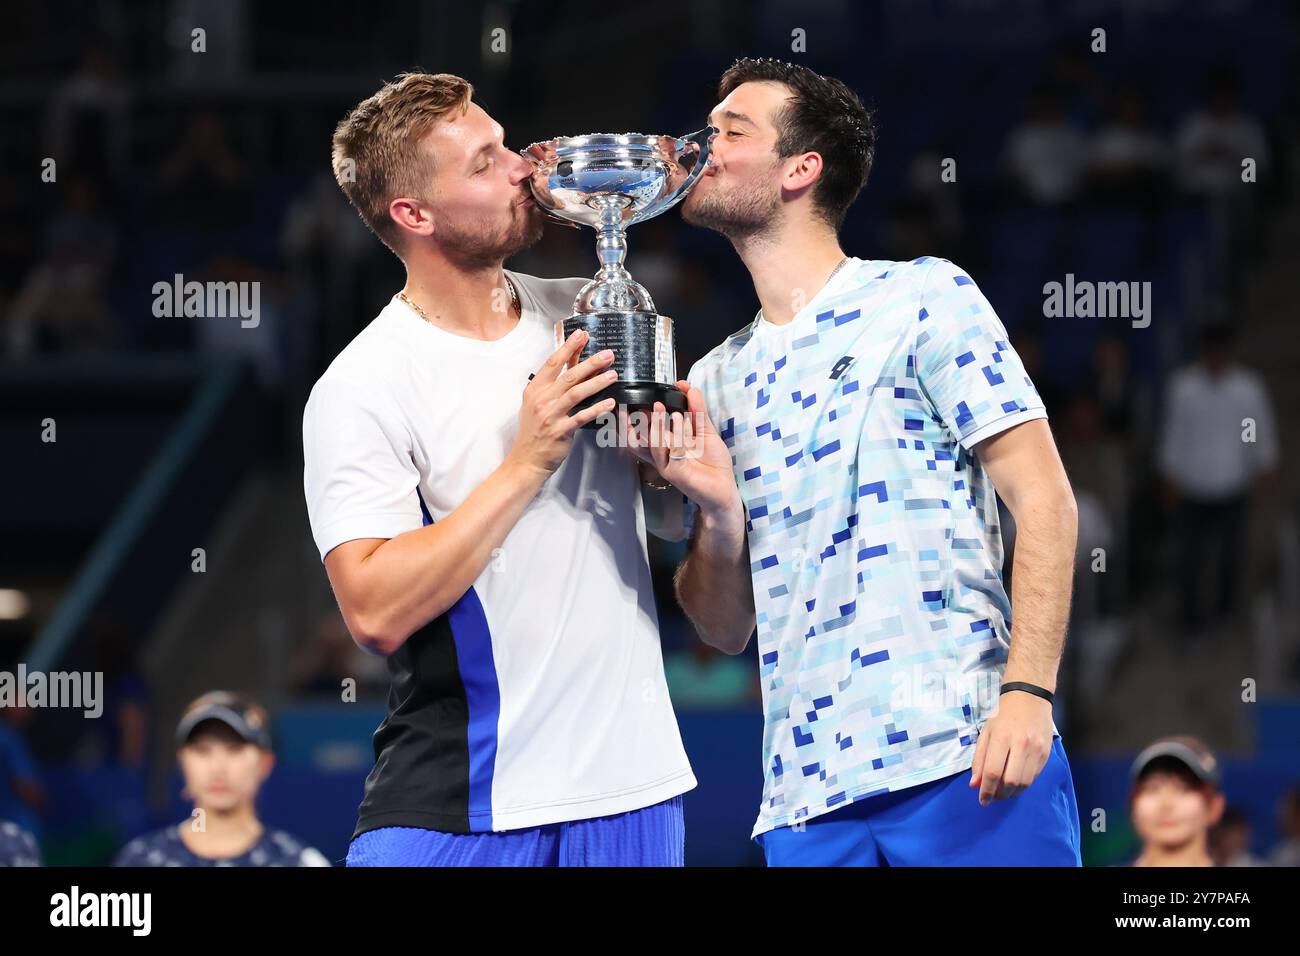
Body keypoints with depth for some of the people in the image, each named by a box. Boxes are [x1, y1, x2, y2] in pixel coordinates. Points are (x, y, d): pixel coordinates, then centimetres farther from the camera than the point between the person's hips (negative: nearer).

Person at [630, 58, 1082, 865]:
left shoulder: (922, 299, 3)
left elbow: (1044, 500, -4)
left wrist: (1028, 692, -16)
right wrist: (718, 513, -4)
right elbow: (727, 630, 17)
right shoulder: (717, 380, 17)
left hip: (965, 764, -5)